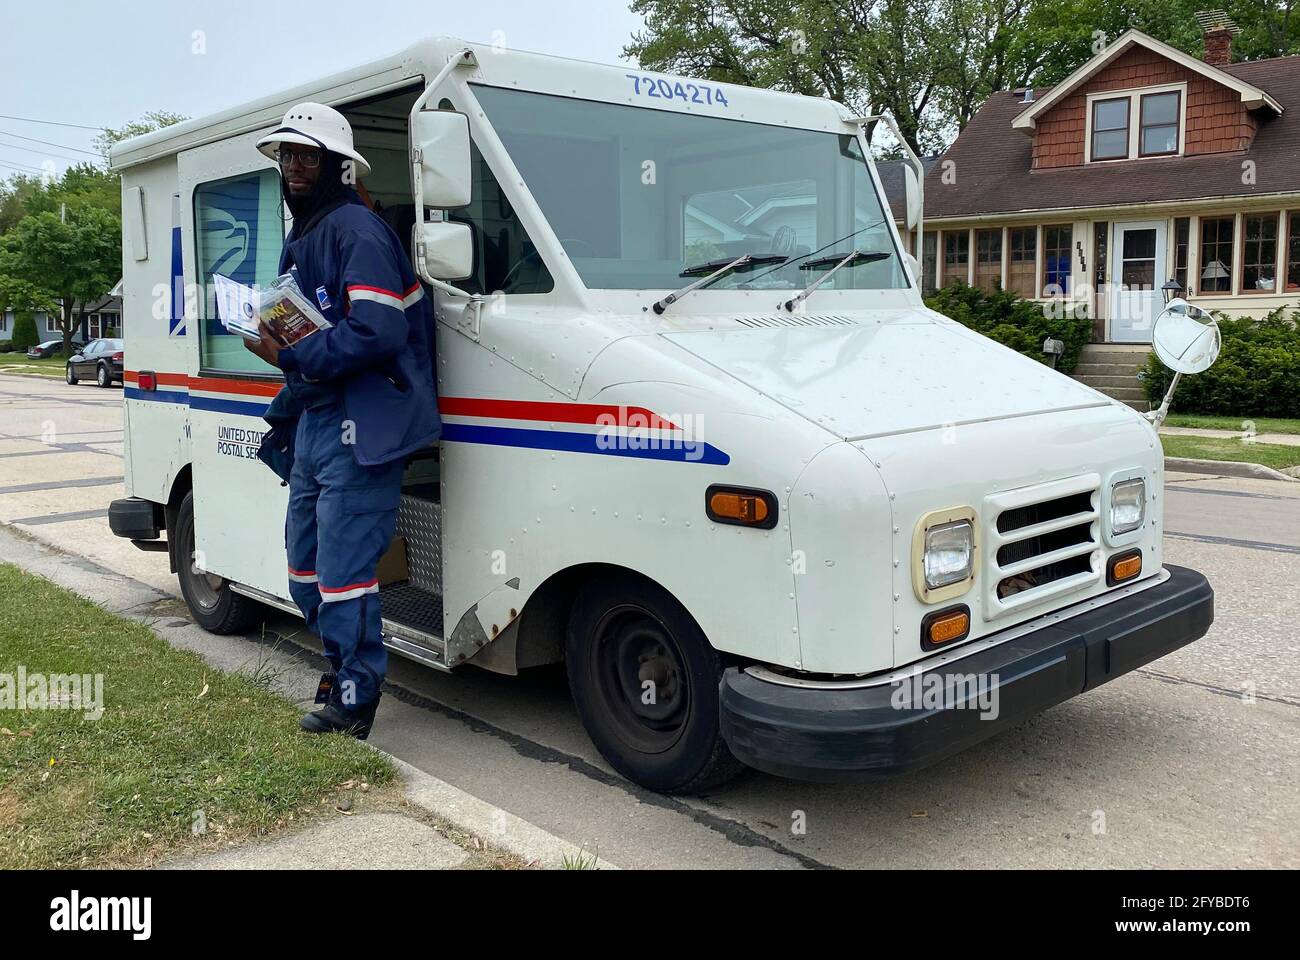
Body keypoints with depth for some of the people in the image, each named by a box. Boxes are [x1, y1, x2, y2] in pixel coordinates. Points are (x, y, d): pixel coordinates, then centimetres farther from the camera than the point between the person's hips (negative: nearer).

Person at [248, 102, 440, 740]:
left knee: (343, 570, -6)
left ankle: (355, 697, 7)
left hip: (360, 429, -10)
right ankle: (343, 665, 34)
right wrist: (282, 423, 19)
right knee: (304, 561, 18)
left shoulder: (357, 231, -13)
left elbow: (378, 333, -24)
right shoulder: (298, 242, 19)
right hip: (313, 425, 10)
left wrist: (289, 357, -17)